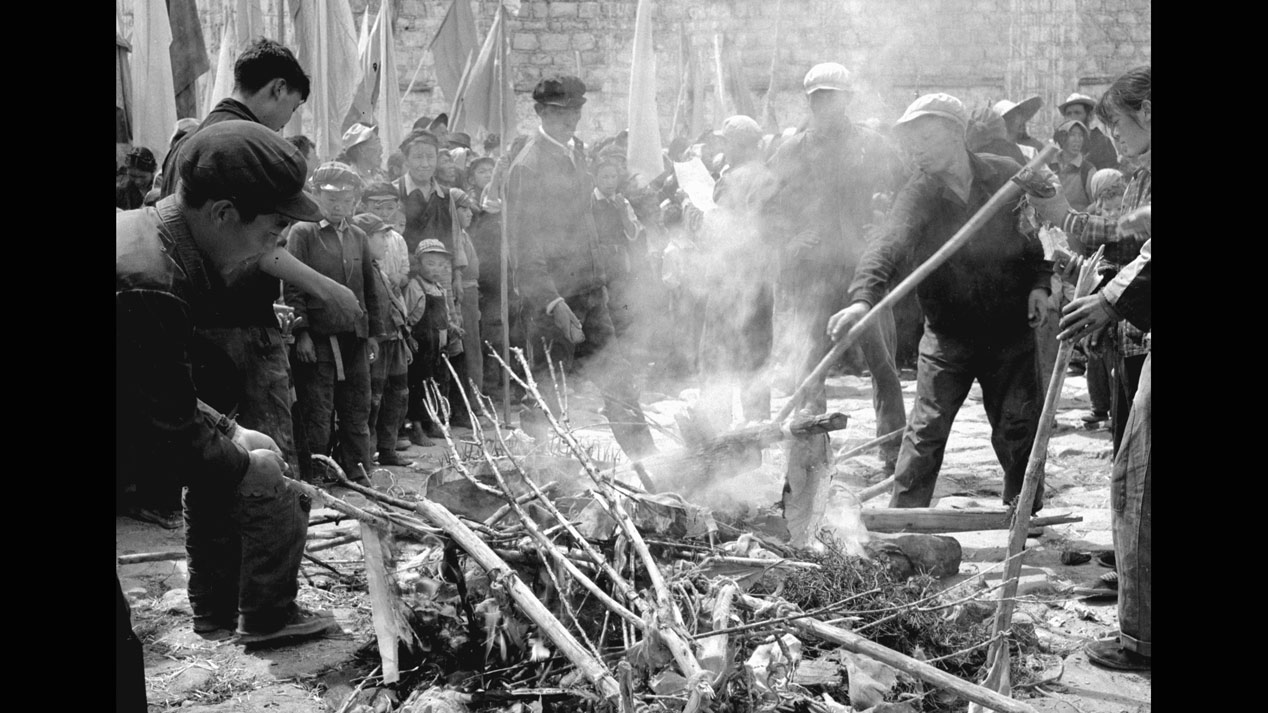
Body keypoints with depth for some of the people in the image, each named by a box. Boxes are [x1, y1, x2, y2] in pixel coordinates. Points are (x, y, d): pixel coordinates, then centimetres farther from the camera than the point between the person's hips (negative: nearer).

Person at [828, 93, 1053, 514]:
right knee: (927, 429, -4)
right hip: (947, 333, -1)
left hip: (1012, 330, 1)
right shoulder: (917, 195, -10)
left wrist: (1040, 283, -5)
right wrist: (863, 298, -44)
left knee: (1020, 430, 6)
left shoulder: (1007, 176, -4)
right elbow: (887, 247, -26)